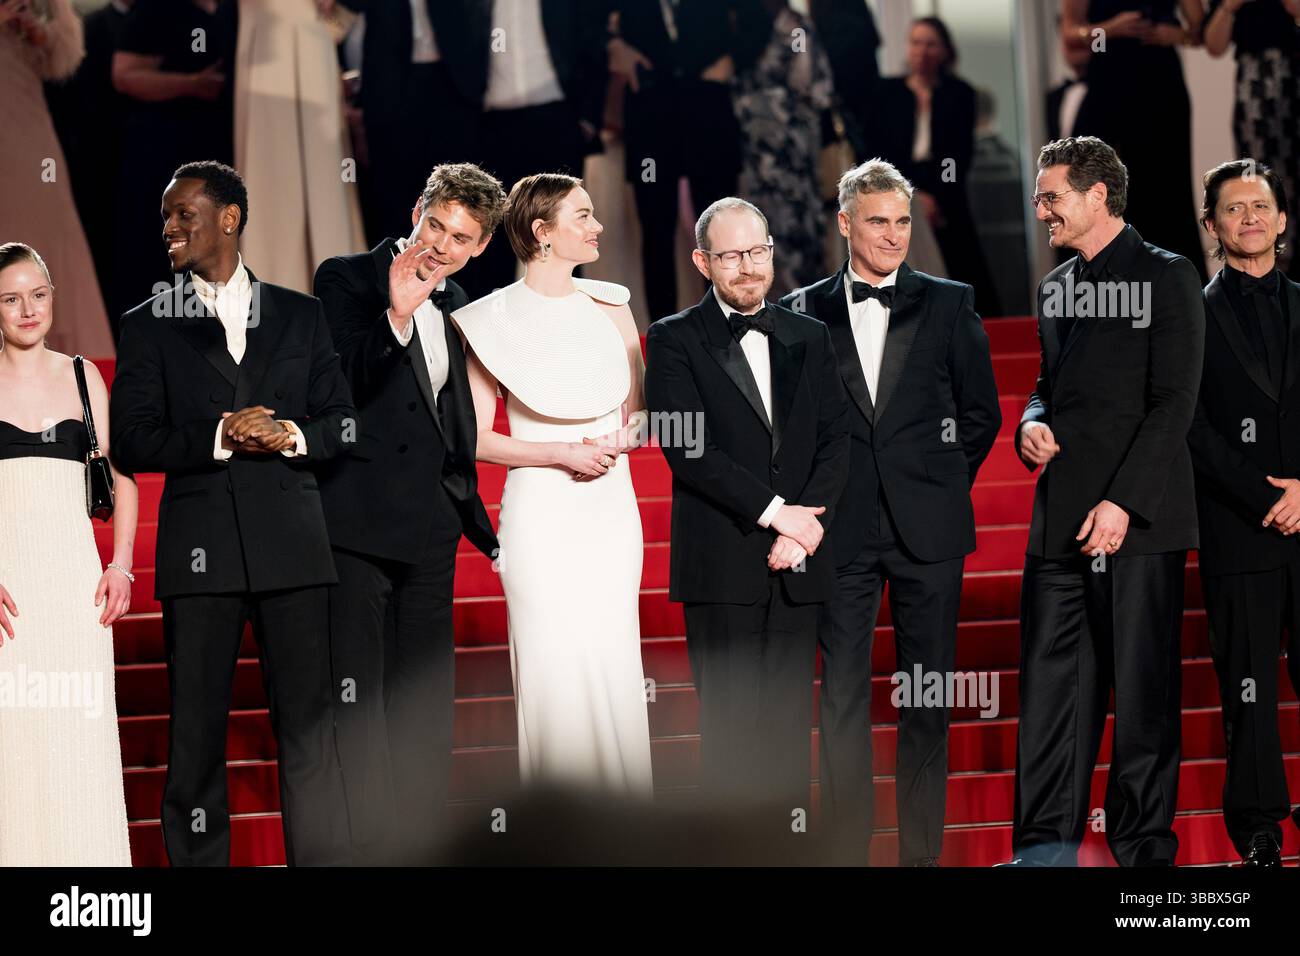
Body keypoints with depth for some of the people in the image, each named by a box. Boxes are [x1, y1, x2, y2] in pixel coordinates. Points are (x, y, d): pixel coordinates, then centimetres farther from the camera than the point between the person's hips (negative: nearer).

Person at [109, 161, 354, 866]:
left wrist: (292, 434, -10)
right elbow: (131, 443, 0)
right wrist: (219, 437, -13)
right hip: (200, 549, 0)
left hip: (290, 539, 1)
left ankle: (323, 859, 3)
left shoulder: (301, 316, 12)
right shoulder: (149, 324, 8)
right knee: (195, 730, 2)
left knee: (308, 725, 1)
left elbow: (342, 422, 11)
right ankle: (196, 861, 7)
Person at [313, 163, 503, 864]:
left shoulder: (455, 307, 15)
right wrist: (396, 317, -27)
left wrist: (473, 514, 23)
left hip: (430, 528, 6)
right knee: (359, 700, -3)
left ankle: (420, 841, 15)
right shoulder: (347, 280, -5)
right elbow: (337, 388, -16)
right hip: (357, 522, -6)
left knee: (425, 701, 9)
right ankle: (370, 849, -1)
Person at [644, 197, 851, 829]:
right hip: (721, 565, -4)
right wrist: (773, 510, -12)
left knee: (788, 724, 4)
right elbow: (685, 447, -8)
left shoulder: (809, 339, 15)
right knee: (730, 727, -5)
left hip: (796, 564, 4)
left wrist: (805, 524, -7)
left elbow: (835, 441, 9)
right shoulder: (675, 341, 2)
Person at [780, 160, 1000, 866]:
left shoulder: (949, 305, 5)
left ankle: (921, 852, 9)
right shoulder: (804, 312, 5)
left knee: (927, 700, 4)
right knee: (842, 696, 1)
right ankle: (846, 848, 7)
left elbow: (981, 411, 10)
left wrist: (943, 486, 6)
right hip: (841, 531, 0)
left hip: (928, 527, 0)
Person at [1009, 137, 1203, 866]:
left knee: (1143, 688, -2)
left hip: (1138, 520, -6)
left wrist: (1123, 503, -17)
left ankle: (1145, 846, 5)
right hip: (1060, 518, 6)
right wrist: (1033, 423, 2)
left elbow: (1174, 403, -10)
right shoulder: (1056, 286, 16)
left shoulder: (1166, 277, -4)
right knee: (1052, 678, 6)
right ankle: (1047, 844, 11)